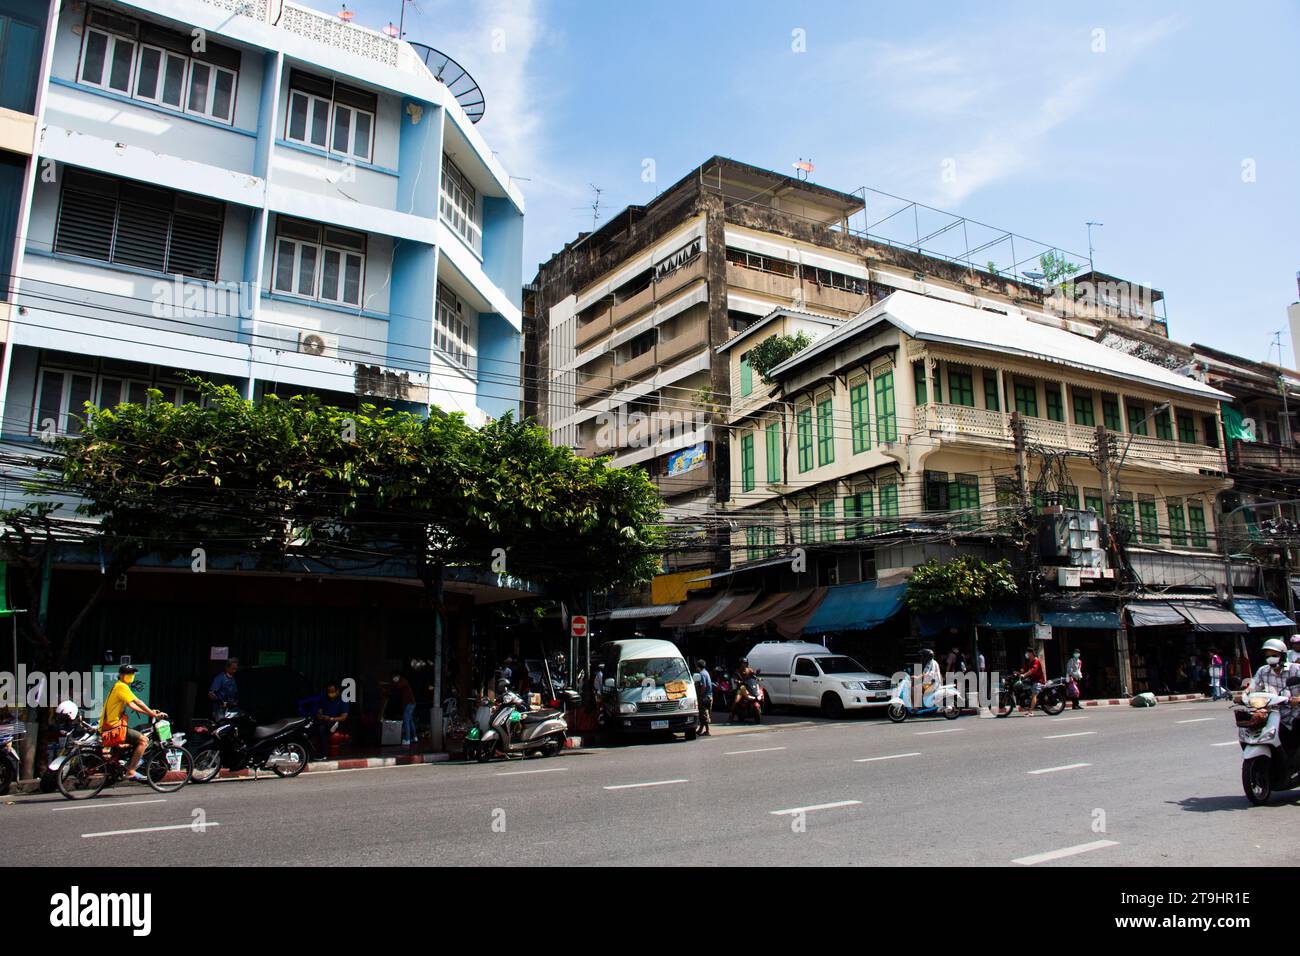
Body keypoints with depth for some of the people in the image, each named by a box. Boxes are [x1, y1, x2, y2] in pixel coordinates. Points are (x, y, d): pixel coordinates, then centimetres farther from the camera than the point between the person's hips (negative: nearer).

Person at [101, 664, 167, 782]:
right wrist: (154, 714, -13)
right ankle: (131, 772, -15)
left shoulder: (118, 687, 20)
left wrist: (150, 713, 13)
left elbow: (132, 706, 20)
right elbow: (138, 702, -16)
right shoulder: (121, 686, -12)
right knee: (142, 739, -17)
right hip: (114, 727, -10)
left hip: (112, 725, 10)